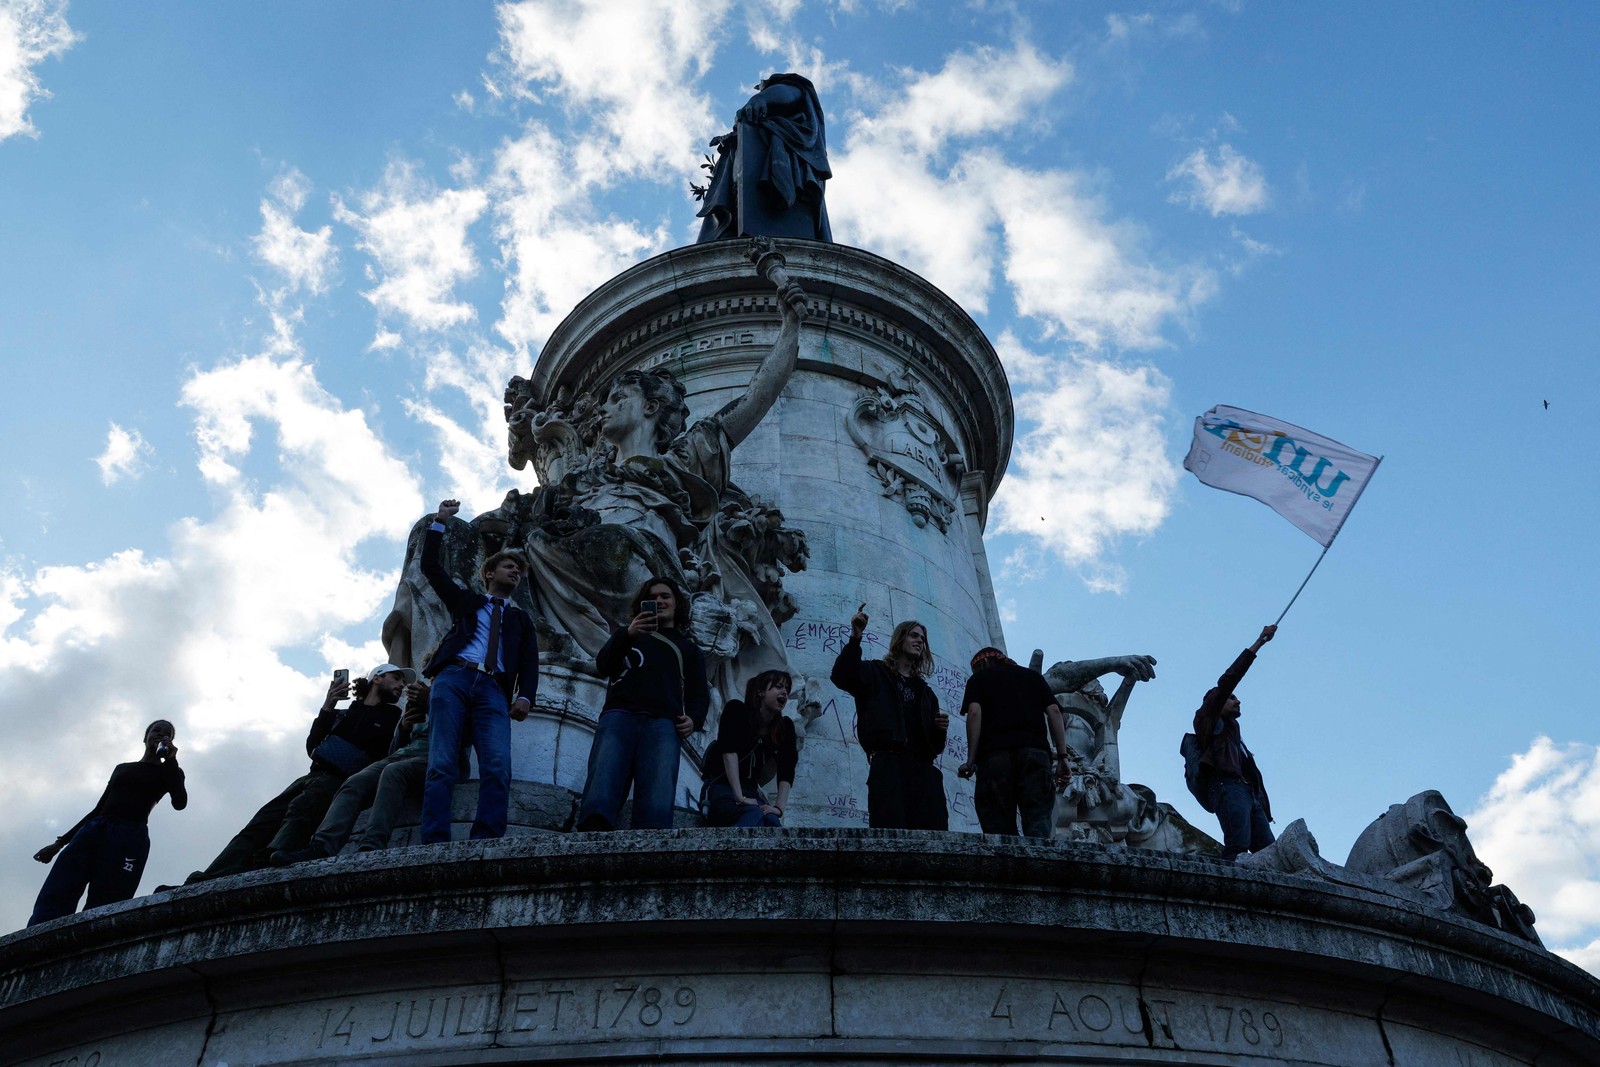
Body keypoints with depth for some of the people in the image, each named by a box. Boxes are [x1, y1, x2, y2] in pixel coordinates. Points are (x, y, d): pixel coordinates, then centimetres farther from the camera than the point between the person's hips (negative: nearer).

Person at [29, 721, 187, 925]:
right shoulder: (122, 768, 29)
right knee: (51, 901, -17)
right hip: (93, 831, 4)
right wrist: (61, 842, 22)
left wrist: (171, 760, -4)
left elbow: (180, 803, -4)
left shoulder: (168, 771, 16)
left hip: (130, 838, -4)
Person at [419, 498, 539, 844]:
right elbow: (431, 566, 20)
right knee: (442, 765, -17)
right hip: (453, 679, -1)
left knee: (498, 767, -22)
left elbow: (530, 662, 15)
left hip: (493, 690, 1)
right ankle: (434, 845, -25)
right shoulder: (466, 601, 28)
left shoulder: (521, 619, 30)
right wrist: (440, 522, 16)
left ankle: (485, 844, -31)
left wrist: (525, 695, -4)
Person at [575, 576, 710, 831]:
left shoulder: (689, 649, 34)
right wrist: (627, 634, -5)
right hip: (619, 715, 0)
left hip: (663, 723, 0)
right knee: (602, 786, -28)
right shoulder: (628, 635, 33)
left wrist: (694, 718, -1)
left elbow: (699, 694, 24)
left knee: (658, 797, -27)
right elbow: (603, 665, 14)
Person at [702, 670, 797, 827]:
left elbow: (786, 772, -3)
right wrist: (739, 797, -29)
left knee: (772, 821, -28)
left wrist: (779, 807, -20)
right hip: (722, 786, -4)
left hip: (751, 791, 5)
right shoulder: (736, 710, -8)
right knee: (753, 815, -35)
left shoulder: (785, 726, 4)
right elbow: (729, 752, -20)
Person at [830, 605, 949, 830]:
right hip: (888, 762, -5)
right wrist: (855, 638, -14)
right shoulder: (876, 674, 18)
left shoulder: (924, 691, 33)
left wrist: (940, 729, 7)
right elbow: (842, 676, -5)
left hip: (923, 768, 5)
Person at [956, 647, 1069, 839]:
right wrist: (1062, 755, 9)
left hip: (994, 753, -2)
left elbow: (974, 713, 1)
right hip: (1035, 751, 2)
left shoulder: (978, 679, 19)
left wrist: (971, 760, -2)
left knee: (999, 826, -3)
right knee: (1039, 825, -7)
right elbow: (1054, 711, 14)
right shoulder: (1033, 676, 28)